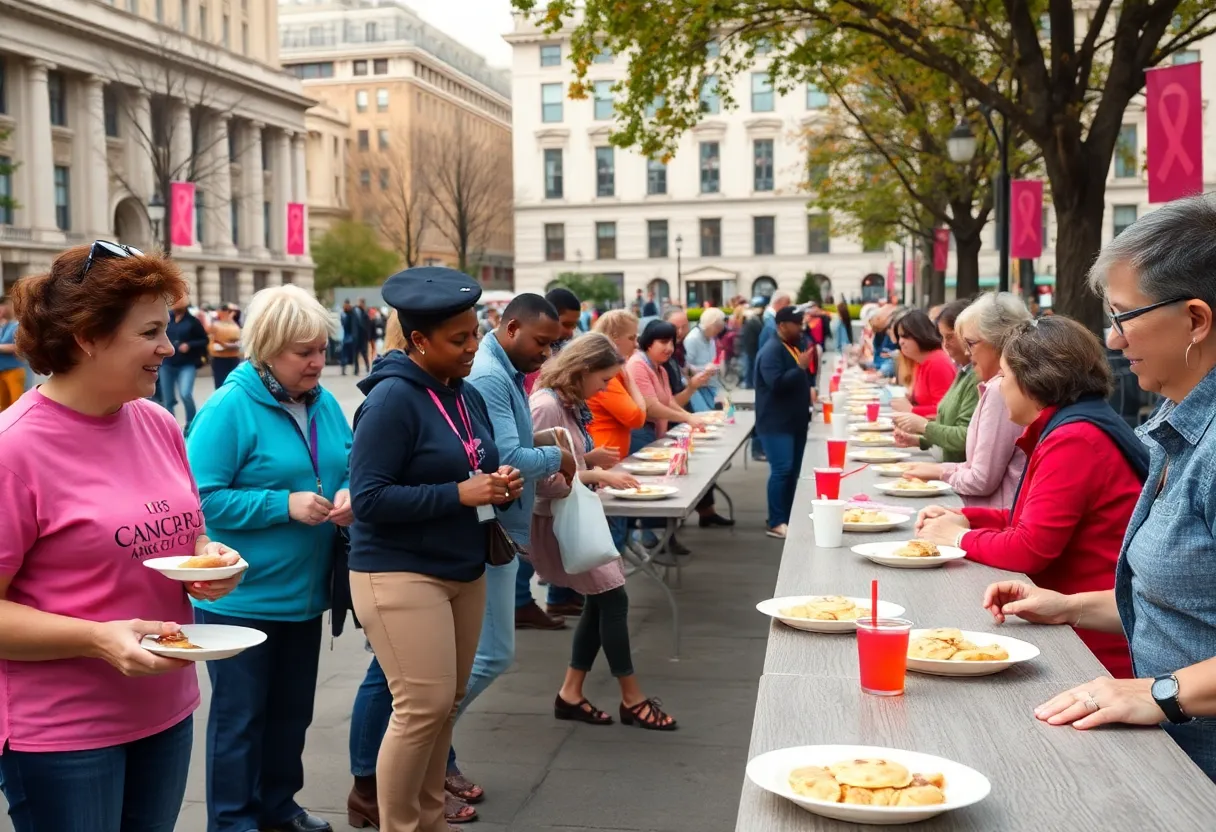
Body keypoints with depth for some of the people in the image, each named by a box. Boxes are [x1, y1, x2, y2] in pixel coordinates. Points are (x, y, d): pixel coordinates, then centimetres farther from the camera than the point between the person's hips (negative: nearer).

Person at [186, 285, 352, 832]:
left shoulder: (324, 403, 4)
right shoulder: (229, 408, -18)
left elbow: (350, 465, 14)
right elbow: (200, 498, -21)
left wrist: (349, 494, -9)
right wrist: (284, 504, -25)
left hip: (304, 590, 7)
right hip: (241, 596, -7)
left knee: (292, 708, 19)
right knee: (239, 714, 7)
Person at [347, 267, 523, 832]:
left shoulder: (468, 396, 9)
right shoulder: (391, 399, -16)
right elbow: (368, 498, -21)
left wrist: (500, 486, -4)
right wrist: (459, 494, -22)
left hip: (464, 572, 8)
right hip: (400, 574, -8)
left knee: (448, 703, 13)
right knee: (424, 706, -8)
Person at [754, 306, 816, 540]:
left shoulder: (796, 347, 14)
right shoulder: (772, 351, -14)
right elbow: (776, 383, -27)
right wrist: (800, 367, -25)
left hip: (796, 421, 9)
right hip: (776, 423, -9)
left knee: (793, 471, 10)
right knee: (781, 470, -12)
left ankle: (787, 518, 17)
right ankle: (775, 523, -7)